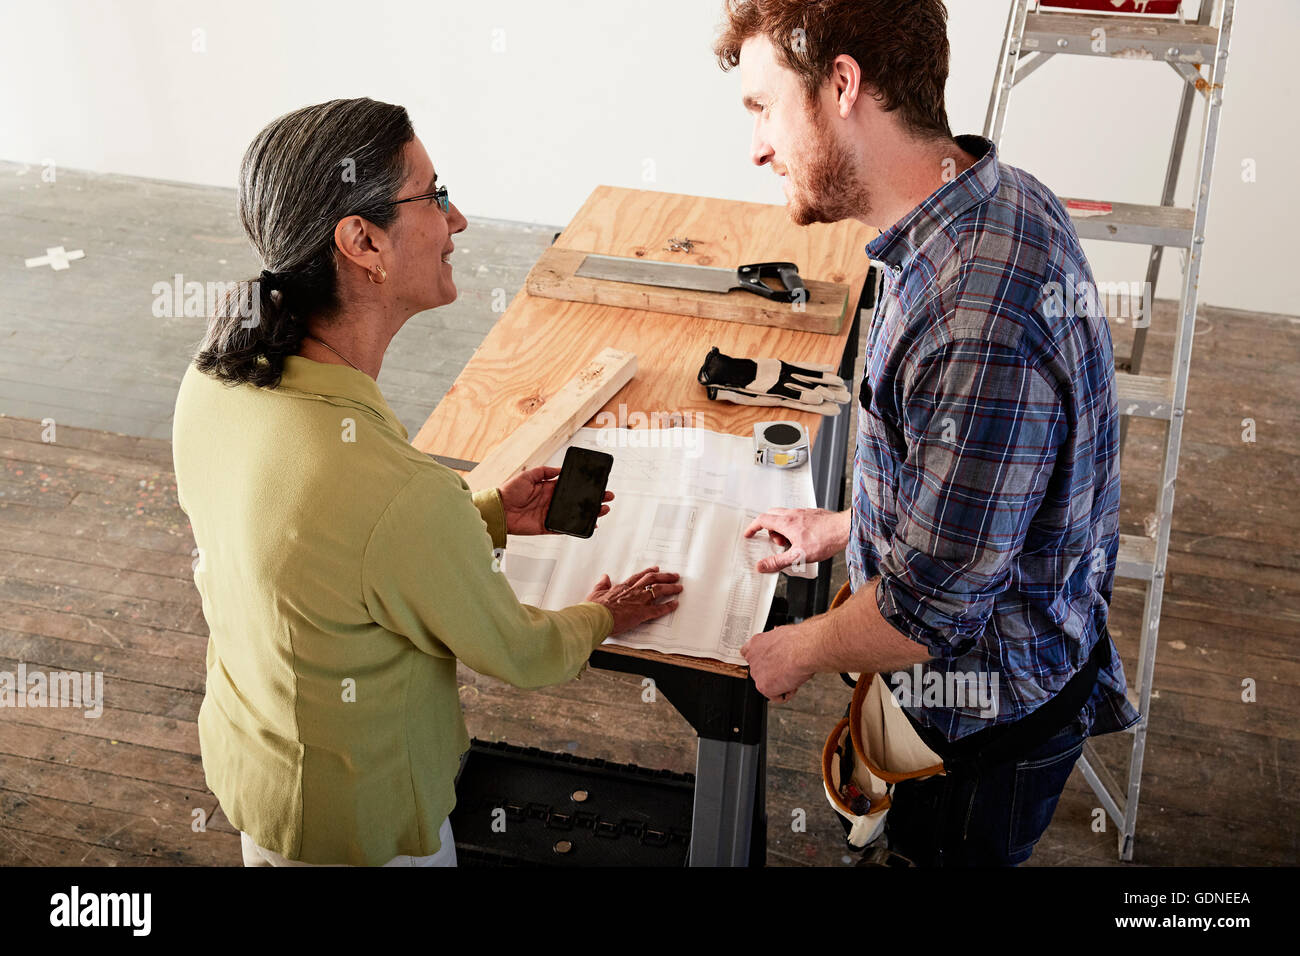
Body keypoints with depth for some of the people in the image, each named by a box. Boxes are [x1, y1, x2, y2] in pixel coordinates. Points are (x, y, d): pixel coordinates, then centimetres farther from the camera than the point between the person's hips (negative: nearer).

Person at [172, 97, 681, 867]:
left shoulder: (215, 377, -16)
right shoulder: (402, 497, -41)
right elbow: (519, 655, -19)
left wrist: (491, 516, 5)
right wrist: (602, 618, 2)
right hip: (356, 824, -7)